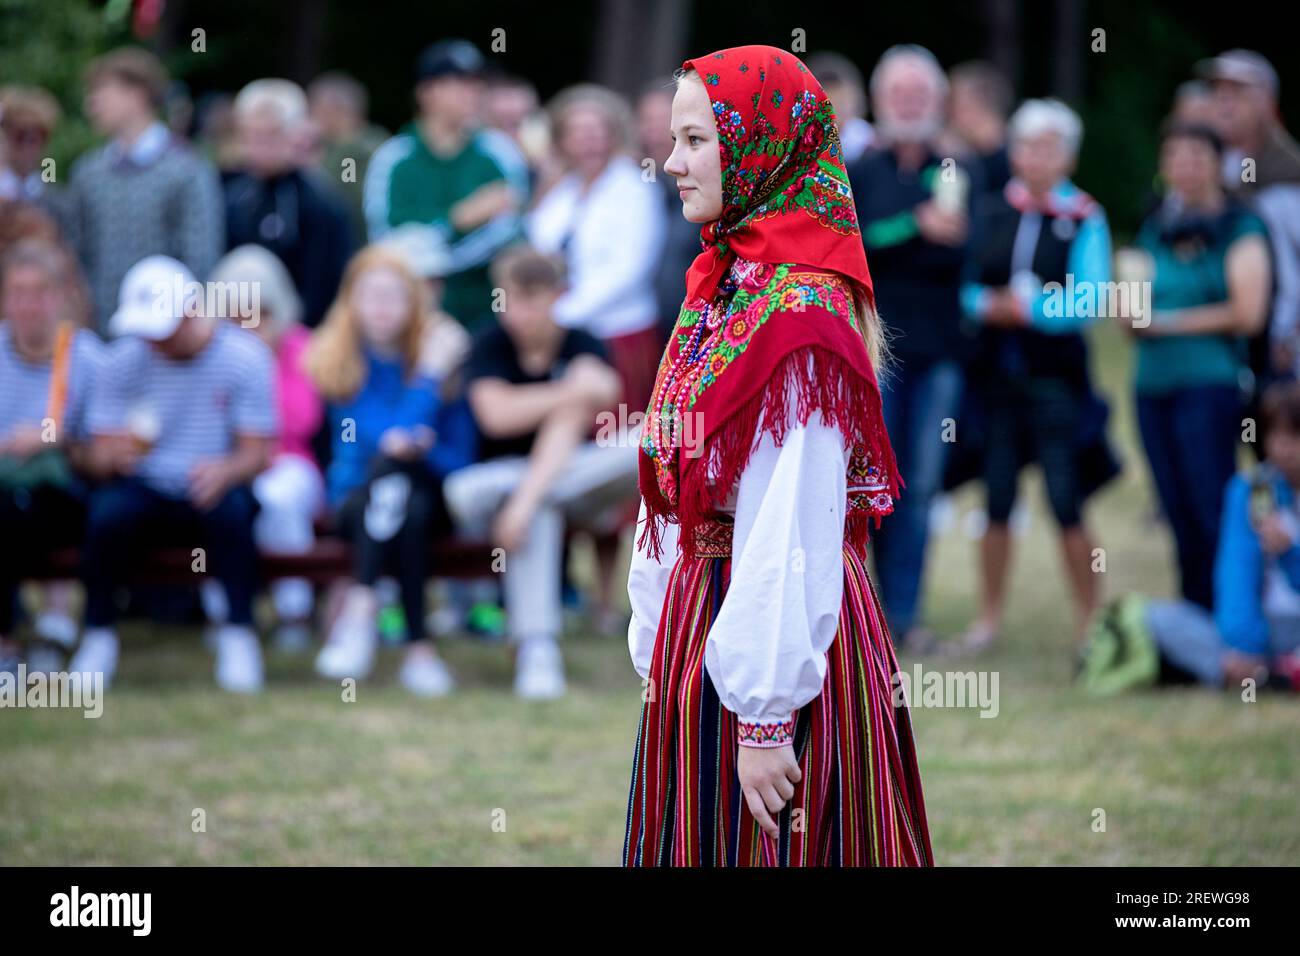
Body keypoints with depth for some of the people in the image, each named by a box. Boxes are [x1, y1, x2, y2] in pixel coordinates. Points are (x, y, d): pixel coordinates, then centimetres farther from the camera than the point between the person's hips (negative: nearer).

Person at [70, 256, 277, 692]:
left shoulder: (244, 356, -8)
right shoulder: (125, 360, -3)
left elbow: (256, 454, -7)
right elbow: (99, 457, -4)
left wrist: (225, 471, -31)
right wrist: (118, 454, -29)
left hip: (209, 492, -1)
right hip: (144, 492, 1)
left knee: (232, 506, -35)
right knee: (107, 509, -31)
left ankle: (238, 636, -20)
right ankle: (99, 636, -13)